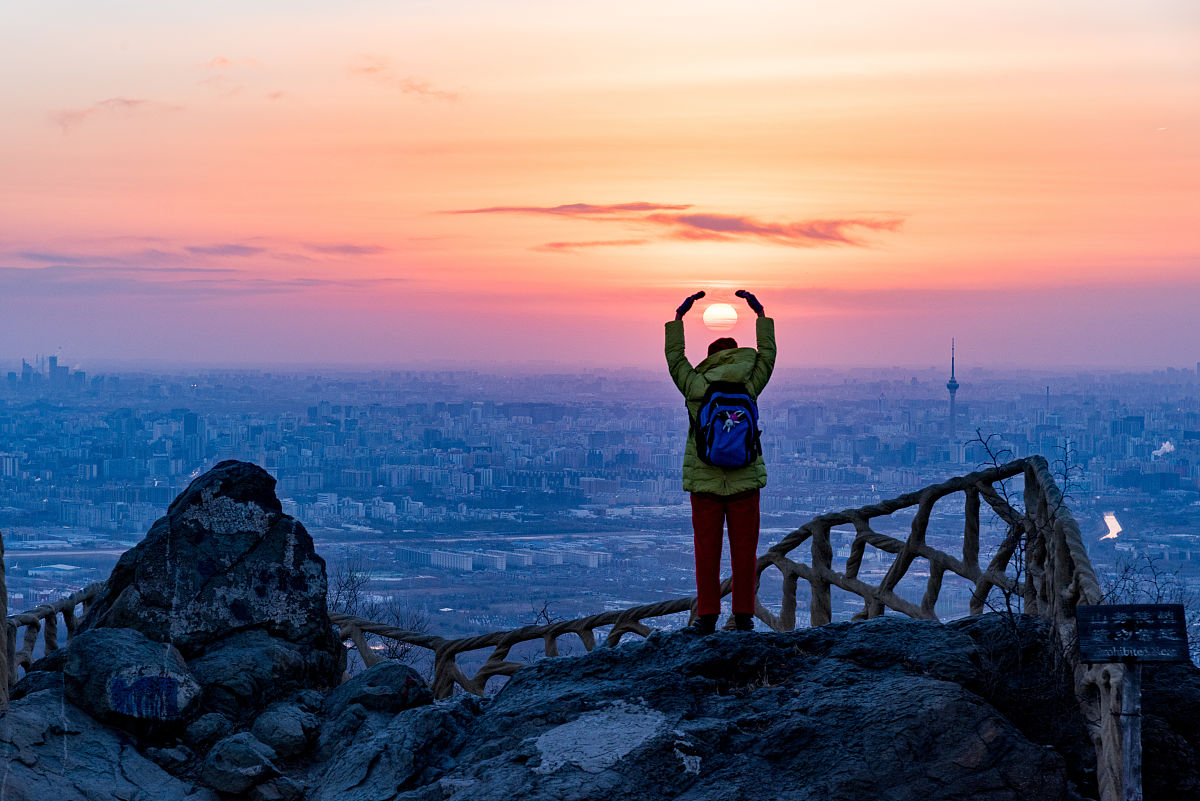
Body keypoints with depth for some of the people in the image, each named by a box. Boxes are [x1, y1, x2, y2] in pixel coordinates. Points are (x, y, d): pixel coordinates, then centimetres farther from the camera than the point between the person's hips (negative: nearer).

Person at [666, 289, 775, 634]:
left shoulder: (694, 386, -5)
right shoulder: (748, 386, -3)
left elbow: (674, 357, 12)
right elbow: (767, 353, 12)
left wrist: (679, 317, 20)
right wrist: (760, 314, 23)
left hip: (704, 482, 0)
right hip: (745, 481, 0)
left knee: (706, 550, 4)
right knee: (744, 550, 6)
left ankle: (707, 615, 2)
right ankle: (743, 615, 7)